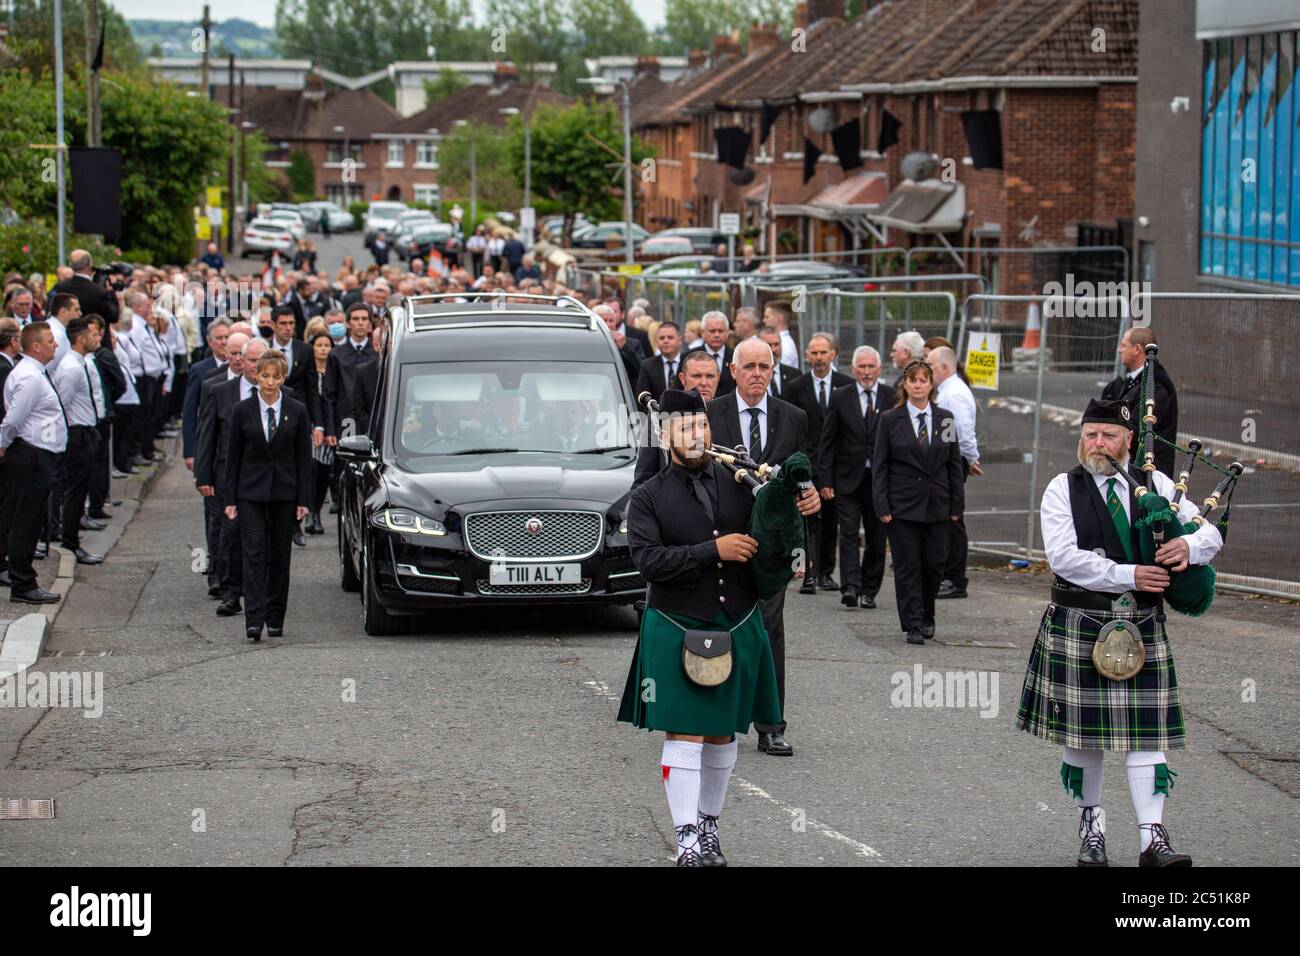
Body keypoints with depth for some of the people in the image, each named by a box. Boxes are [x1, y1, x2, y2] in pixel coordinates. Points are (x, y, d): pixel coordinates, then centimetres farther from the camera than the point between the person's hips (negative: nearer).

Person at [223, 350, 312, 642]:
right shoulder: (243, 410, 0)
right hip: (251, 492, -1)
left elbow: (304, 458, 3)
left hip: (284, 492, 1)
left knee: (280, 557, 6)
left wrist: (303, 500, -1)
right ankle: (254, 619, -14)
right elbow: (233, 457, 4)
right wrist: (230, 499, -1)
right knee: (254, 555, -9)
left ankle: (275, 618, 15)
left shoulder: (297, 411, 1)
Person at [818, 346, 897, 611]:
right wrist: (825, 480, -4)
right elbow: (827, 442, 2)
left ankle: (869, 591, 16)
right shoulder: (840, 398, 2)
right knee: (849, 533, -10)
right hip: (848, 479, -1)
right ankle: (850, 588, -17)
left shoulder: (893, 399, 2)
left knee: (876, 538, 6)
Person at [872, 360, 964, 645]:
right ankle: (913, 625, 4)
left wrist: (956, 504, 4)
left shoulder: (945, 419, 6)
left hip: (937, 506, 2)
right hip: (903, 506, -2)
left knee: (934, 564, 4)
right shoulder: (890, 420, 0)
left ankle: (926, 617, 25)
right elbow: (880, 466, 0)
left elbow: (954, 464, 9)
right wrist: (882, 505, -7)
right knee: (907, 567, -1)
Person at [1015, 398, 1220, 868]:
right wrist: (1128, 575, -21)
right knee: (1081, 733, 5)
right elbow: (1064, 557, -14)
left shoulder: (1155, 485, 7)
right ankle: (1091, 829, 21)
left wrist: (1190, 546, -18)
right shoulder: (1063, 490, -1)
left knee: (1145, 732, -3)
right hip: (1079, 624, -2)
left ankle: (1153, 839, -5)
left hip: (1142, 627, 2)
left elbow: (1210, 533, 6)